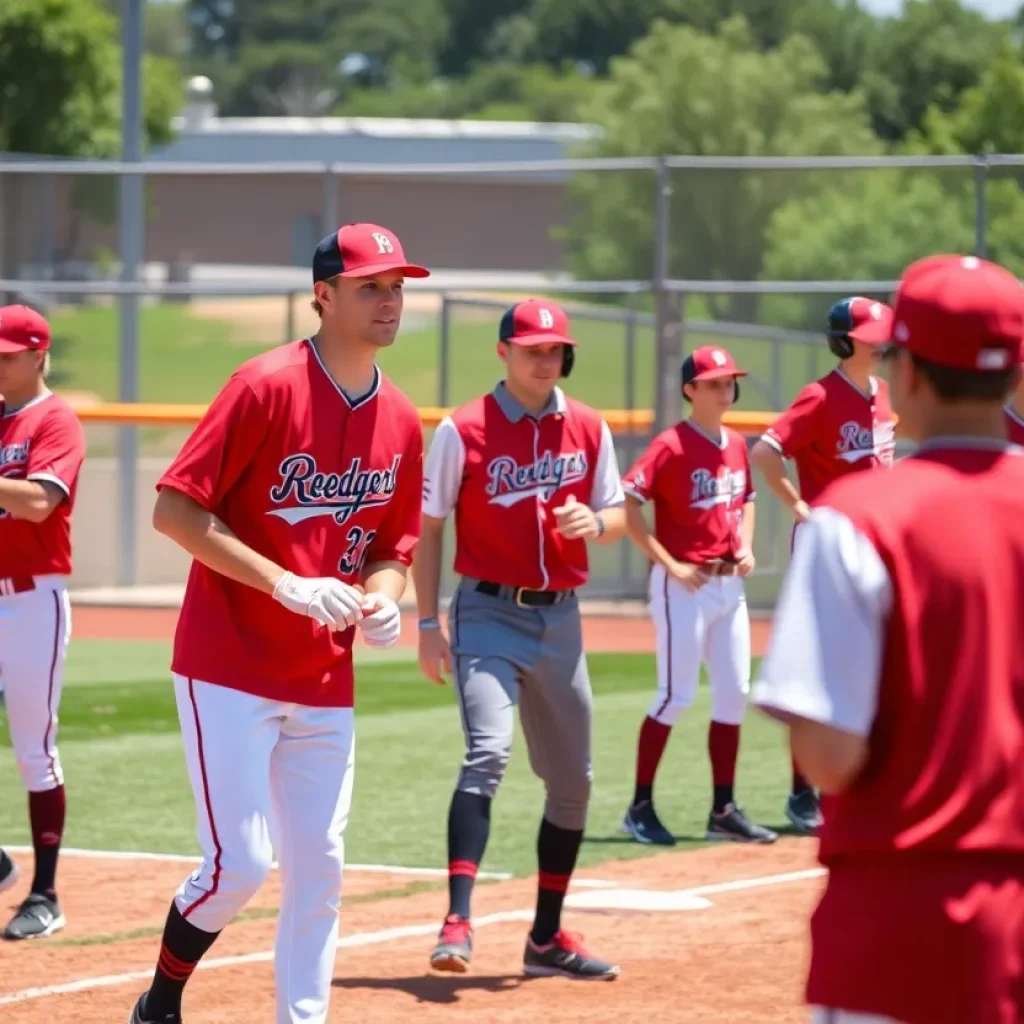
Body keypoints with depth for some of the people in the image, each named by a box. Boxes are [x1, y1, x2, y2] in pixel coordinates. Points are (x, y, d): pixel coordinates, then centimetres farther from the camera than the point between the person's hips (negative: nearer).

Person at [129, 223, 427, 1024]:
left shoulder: (401, 422, 7)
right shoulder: (267, 386, -13)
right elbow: (175, 509, -15)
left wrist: (381, 597, -6)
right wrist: (287, 584, -21)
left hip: (325, 683, 6)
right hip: (228, 669, -6)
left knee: (319, 871, 5)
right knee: (238, 863, -10)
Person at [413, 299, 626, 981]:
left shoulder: (590, 429, 5)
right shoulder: (464, 430, -6)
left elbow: (619, 517, 11)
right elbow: (428, 529, -2)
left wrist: (594, 523, -14)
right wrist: (428, 625, -7)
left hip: (561, 618, 5)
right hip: (489, 614, -5)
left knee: (573, 779, 9)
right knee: (489, 752, -24)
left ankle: (547, 937, 21)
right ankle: (458, 921, -28)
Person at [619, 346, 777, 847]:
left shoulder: (736, 445, 11)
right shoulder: (671, 446, -12)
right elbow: (627, 505, -18)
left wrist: (745, 545, 7)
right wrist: (670, 565, -18)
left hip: (729, 583, 7)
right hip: (683, 585, -7)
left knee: (734, 692, 6)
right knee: (677, 694, -7)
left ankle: (723, 810, 13)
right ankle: (640, 808, 2)